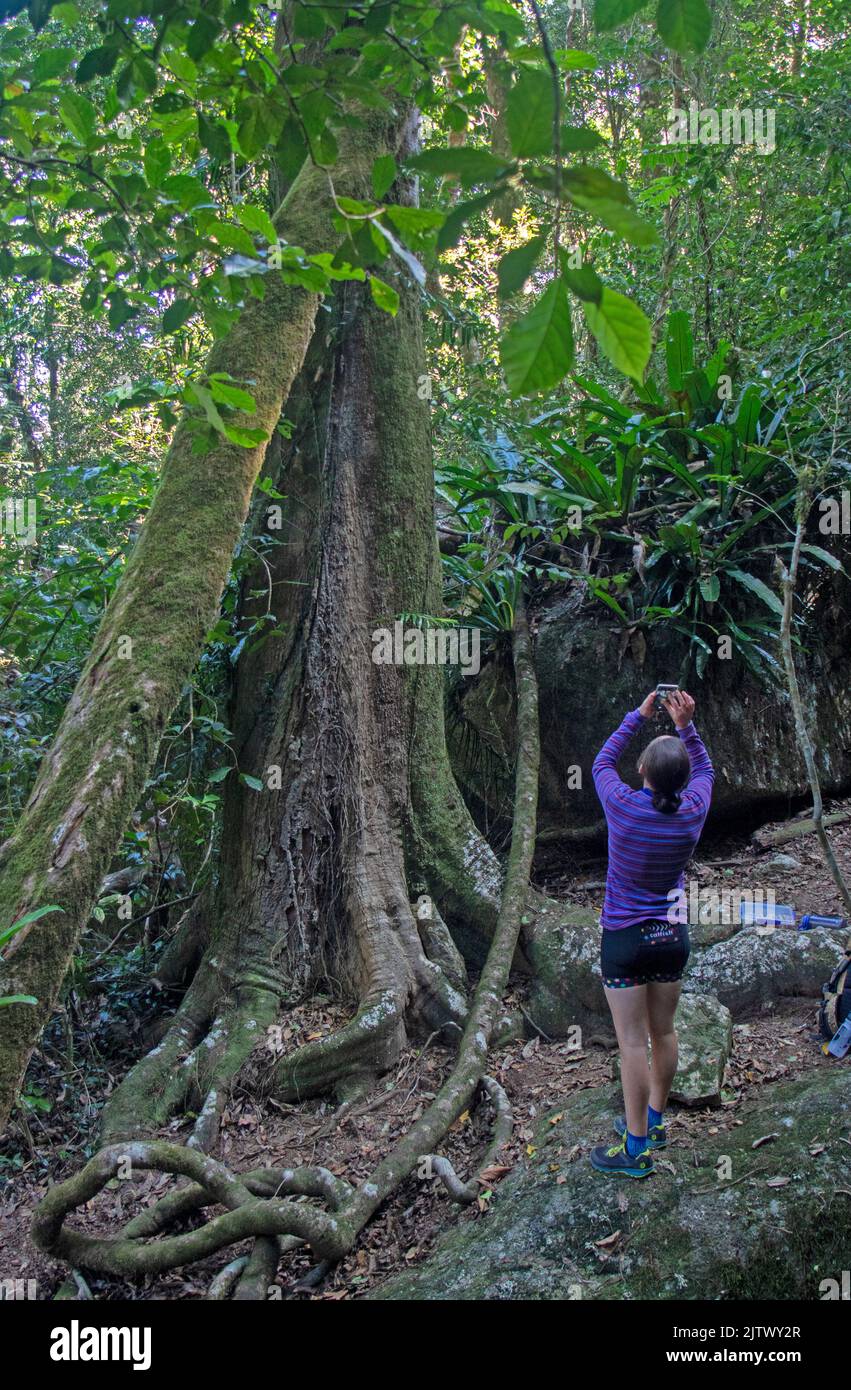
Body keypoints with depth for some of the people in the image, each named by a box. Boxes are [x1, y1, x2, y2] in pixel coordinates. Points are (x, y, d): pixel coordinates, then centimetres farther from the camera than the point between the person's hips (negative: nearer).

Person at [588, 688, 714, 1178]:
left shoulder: (624, 806, -19)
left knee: (633, 1041, 2)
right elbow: (704, 769, 13)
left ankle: (637, 1148, 11)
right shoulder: (693, 813, -10)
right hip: (674, 936, 4)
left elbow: (603, 762, 3)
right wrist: (686, 724, 4)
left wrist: (639, 715, 7)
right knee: (664, 1031, 17)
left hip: (625, 939, -4)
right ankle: (654, 1120, 34)